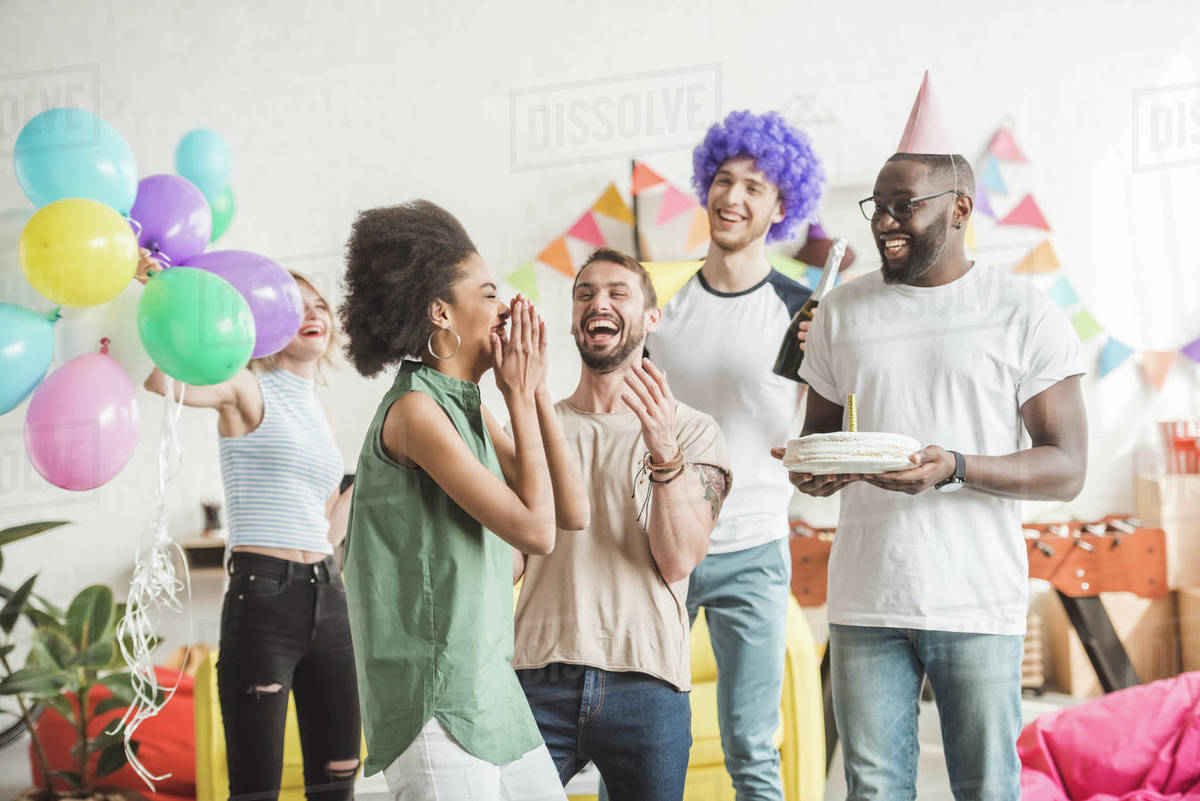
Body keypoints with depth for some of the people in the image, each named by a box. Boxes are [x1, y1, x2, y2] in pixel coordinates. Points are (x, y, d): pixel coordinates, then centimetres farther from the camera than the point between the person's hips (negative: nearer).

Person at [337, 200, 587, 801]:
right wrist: (519, 397, -9)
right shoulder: (415, 409, -15)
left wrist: (537, 389, 4)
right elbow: (535, 530, -19)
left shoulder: (470, 409, 11)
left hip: (489, 689, 9)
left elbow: (573, 513, 8)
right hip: (434, 699, -9)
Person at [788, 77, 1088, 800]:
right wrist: (808, 469, -5)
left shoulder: (1025, 313, -2)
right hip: (866, 599, 3)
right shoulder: (842, 312, 9)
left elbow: (1066, 469, -4)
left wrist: (955, 468, -20)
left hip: (979, 603, -3)